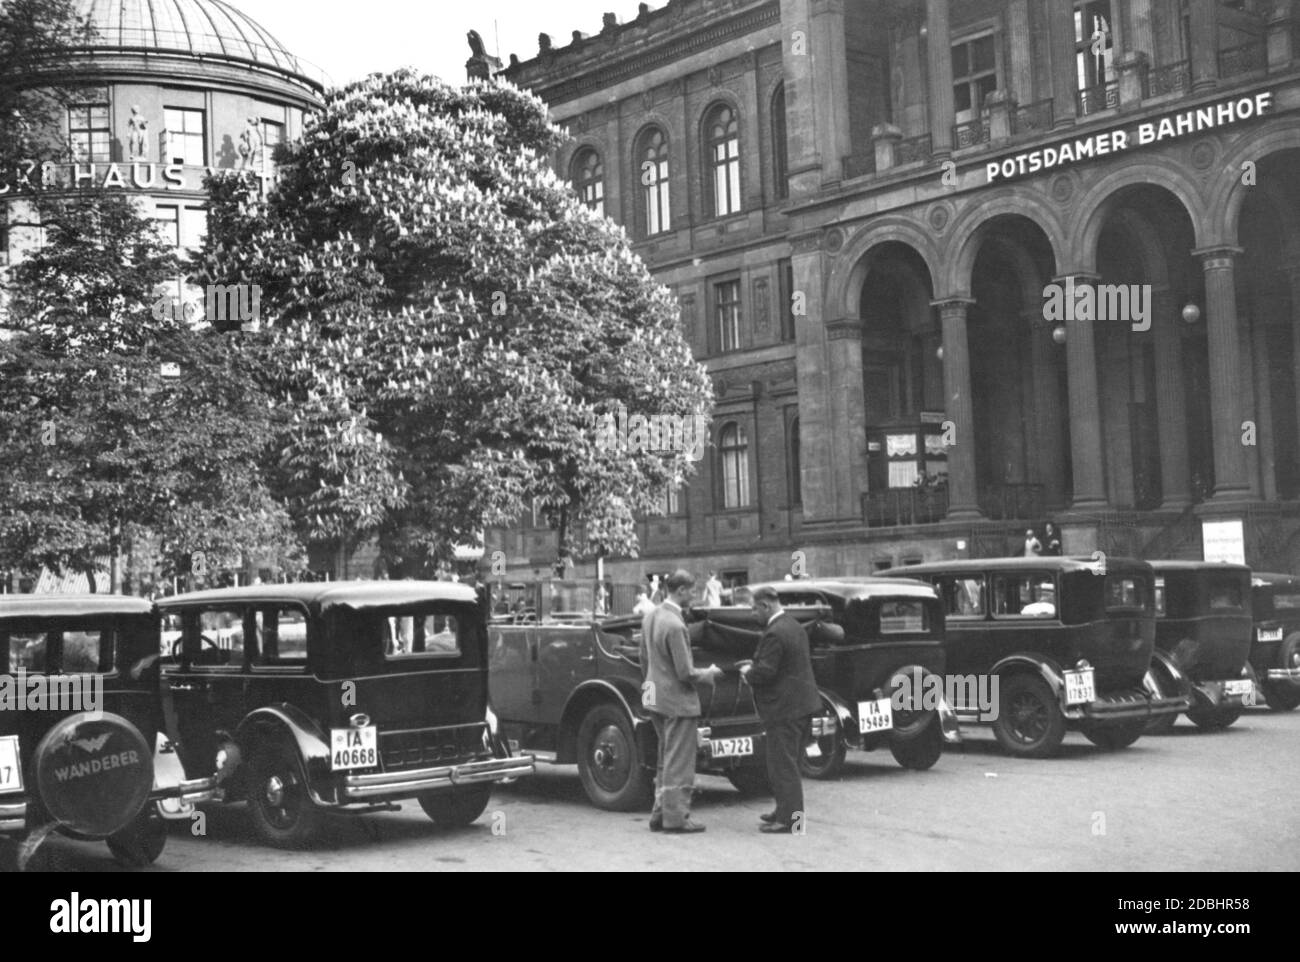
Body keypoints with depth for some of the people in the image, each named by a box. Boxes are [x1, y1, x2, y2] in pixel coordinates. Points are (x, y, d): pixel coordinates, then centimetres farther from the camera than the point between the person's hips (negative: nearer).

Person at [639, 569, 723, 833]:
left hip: (655, 699, 9)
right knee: (679, 763, 2)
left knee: (665, 760, 20)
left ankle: (660, 813, 25)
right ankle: (675, 817, 8)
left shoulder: (650, 618, 5)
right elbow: (685, 673, -21)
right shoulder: (675, 626, -23)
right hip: (677, 700, -9)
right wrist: (709, 674, -4)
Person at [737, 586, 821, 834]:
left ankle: (789, 819, -1)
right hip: (801, 703, 10)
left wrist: (748, 672, -3)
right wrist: (755, 665, 14)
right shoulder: (795, 626, 12)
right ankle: (786, 809, 29)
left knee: (782, 765, -3)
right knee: (788, 762, 20)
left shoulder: (774, 634, -21)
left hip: (783, 709, -10)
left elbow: (765, 672, -24)